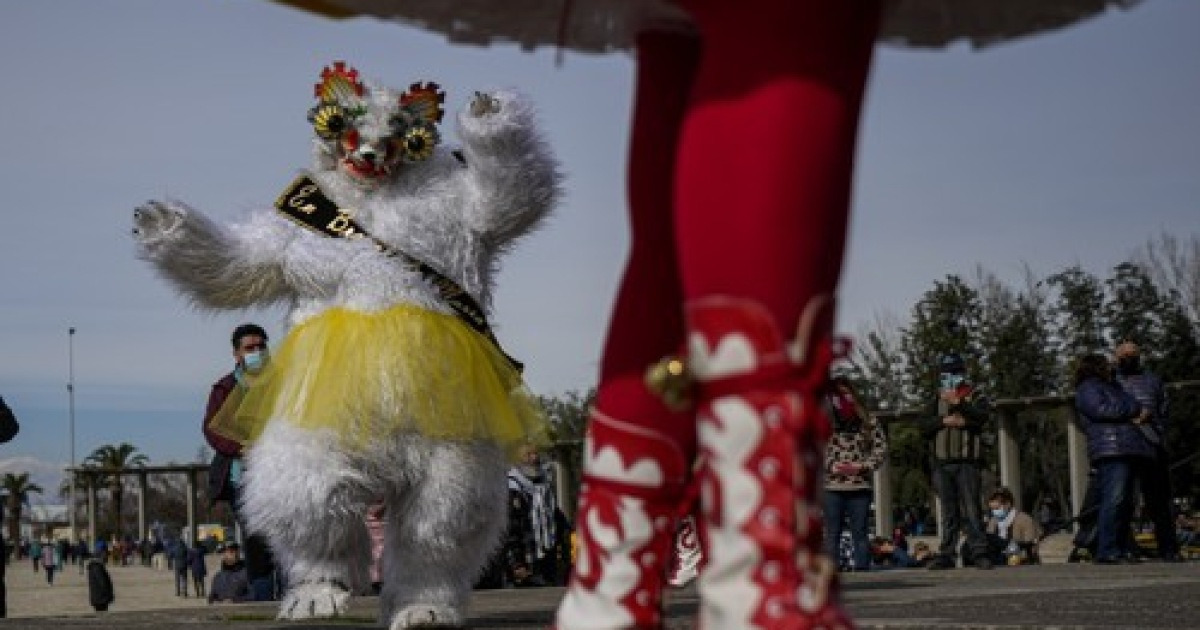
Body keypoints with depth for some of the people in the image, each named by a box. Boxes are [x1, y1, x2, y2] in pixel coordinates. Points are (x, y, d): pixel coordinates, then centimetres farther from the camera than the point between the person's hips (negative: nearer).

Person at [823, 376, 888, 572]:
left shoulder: (867, 421, 7)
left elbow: (881, 447, 5)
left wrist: (862, 466, -7)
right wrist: (832, 467, -11)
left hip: (860, 486, 1)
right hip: (832, 486, -1)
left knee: (860, 534, 2)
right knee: (832, 534, 1)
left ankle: (862, 569, 4)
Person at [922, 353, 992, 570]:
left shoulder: (975, 397, 7)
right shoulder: (938, 400, 18)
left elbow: (981, 416, -13)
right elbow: (925, 428, 8)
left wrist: (957, 402, -19)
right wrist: (944, 421, -8)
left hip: (966, 462, -4)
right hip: (942, 463, 4)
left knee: (971, 509, -10)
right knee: (948, 512, 6)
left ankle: (979, 552, -10)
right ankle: (946, 554, 6)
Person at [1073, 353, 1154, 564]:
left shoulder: (1112, 387, 30)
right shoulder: (1087, 389, 2)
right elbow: (1101, 409, -14)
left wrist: (1142, 415, 0)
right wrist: (1135, 409, -6)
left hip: (1128, 451, 10)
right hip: (1111, 451, -10)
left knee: (1125, 503, 7)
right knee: (1113, 500, -17)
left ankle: (1124, 549, 8)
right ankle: (1107, 551, -21)